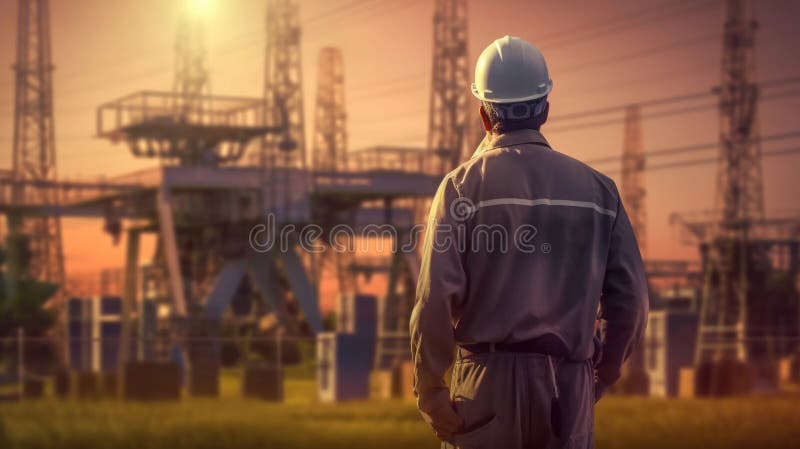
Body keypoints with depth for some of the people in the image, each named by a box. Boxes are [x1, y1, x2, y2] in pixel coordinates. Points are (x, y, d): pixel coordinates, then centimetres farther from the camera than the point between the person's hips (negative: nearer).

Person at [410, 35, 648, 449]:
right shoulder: (596, 187, 8)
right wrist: (601, 376, 18)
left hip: (488, 382, -2)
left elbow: (436, 297, -10)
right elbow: (630, 298, 6)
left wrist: (428, 390, -3)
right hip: (570, 386, 3)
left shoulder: (463, 185, -1)